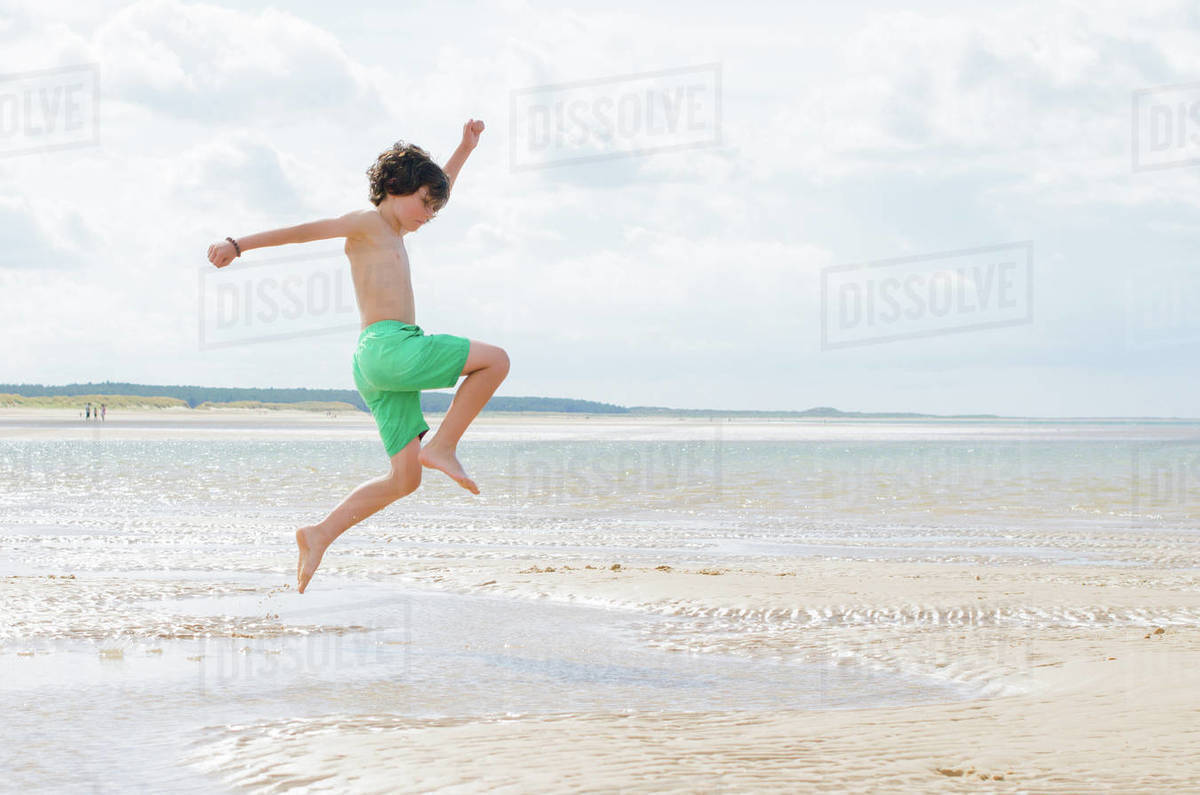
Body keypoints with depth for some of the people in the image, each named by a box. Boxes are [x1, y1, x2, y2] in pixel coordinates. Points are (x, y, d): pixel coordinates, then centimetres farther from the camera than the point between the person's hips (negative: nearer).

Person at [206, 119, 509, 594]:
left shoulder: (392, 233, 30)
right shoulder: (367, 223, 4)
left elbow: (438, 190, 45)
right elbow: (305, 231, -6)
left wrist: (465, 148, 47)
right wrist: (239, 244, -15)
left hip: (384, 373, 9)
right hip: (387, 345, -9)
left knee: (404, 481, 4)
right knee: (495, 360, -5)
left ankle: (320, 535, 1)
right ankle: (442, 447, -7)